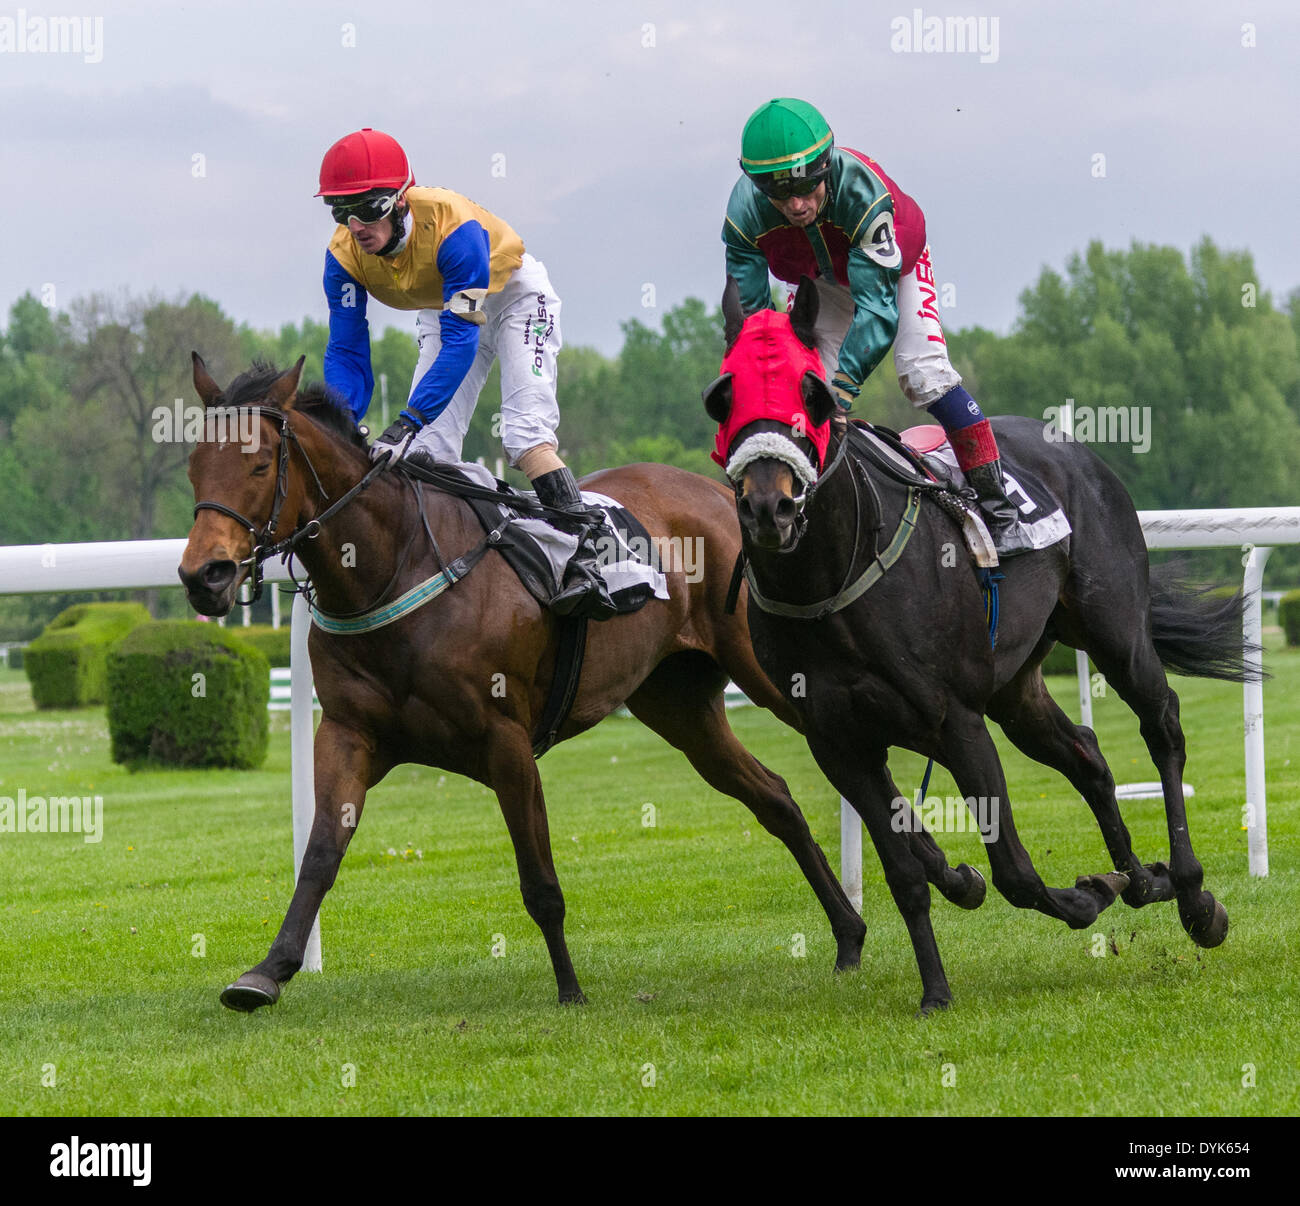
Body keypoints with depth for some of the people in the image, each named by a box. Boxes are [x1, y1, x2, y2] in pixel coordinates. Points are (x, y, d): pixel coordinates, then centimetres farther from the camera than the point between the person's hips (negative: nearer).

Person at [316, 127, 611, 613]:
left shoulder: (452, 227, -41)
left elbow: (460, 341, -43)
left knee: (525, 433, -22)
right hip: (443, 311, 6)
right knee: (427, 445, -5)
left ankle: (584, 555, -24)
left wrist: (406, 422, -52)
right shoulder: (344, 256, -23)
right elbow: (347, 352, -21)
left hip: (513, 295, -6)